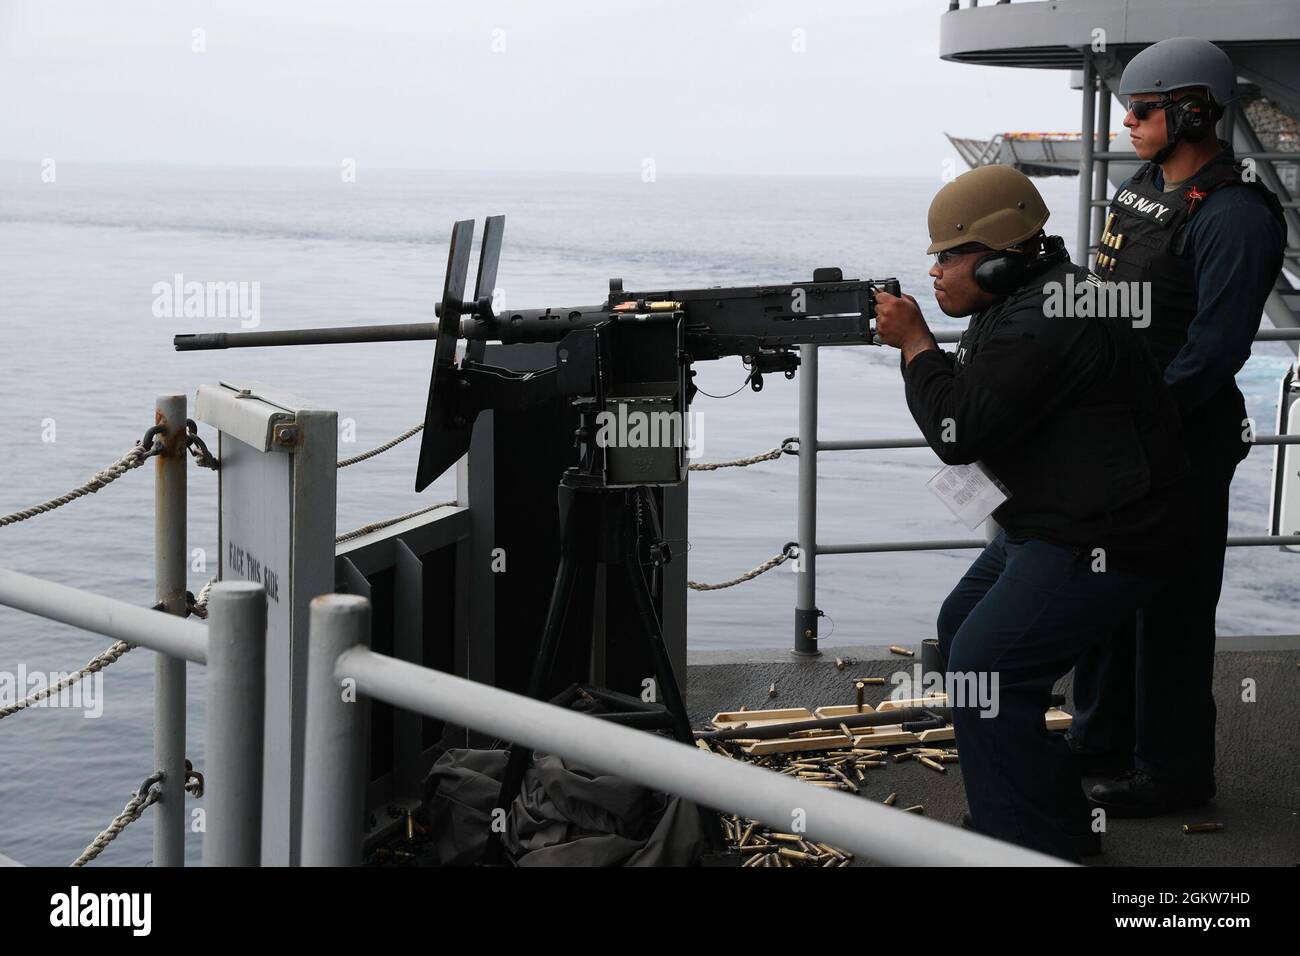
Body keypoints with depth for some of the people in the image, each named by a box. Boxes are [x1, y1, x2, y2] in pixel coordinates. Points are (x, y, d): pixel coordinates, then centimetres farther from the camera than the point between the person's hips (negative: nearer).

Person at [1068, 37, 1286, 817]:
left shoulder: (1233, 215, -19)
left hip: (1180, 434, -9)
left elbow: (1215, 348, -23)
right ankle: (1103, 738, 33)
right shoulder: (1142, 188, 10)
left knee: (1168, 605, -1)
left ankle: (1174, 771, 10)